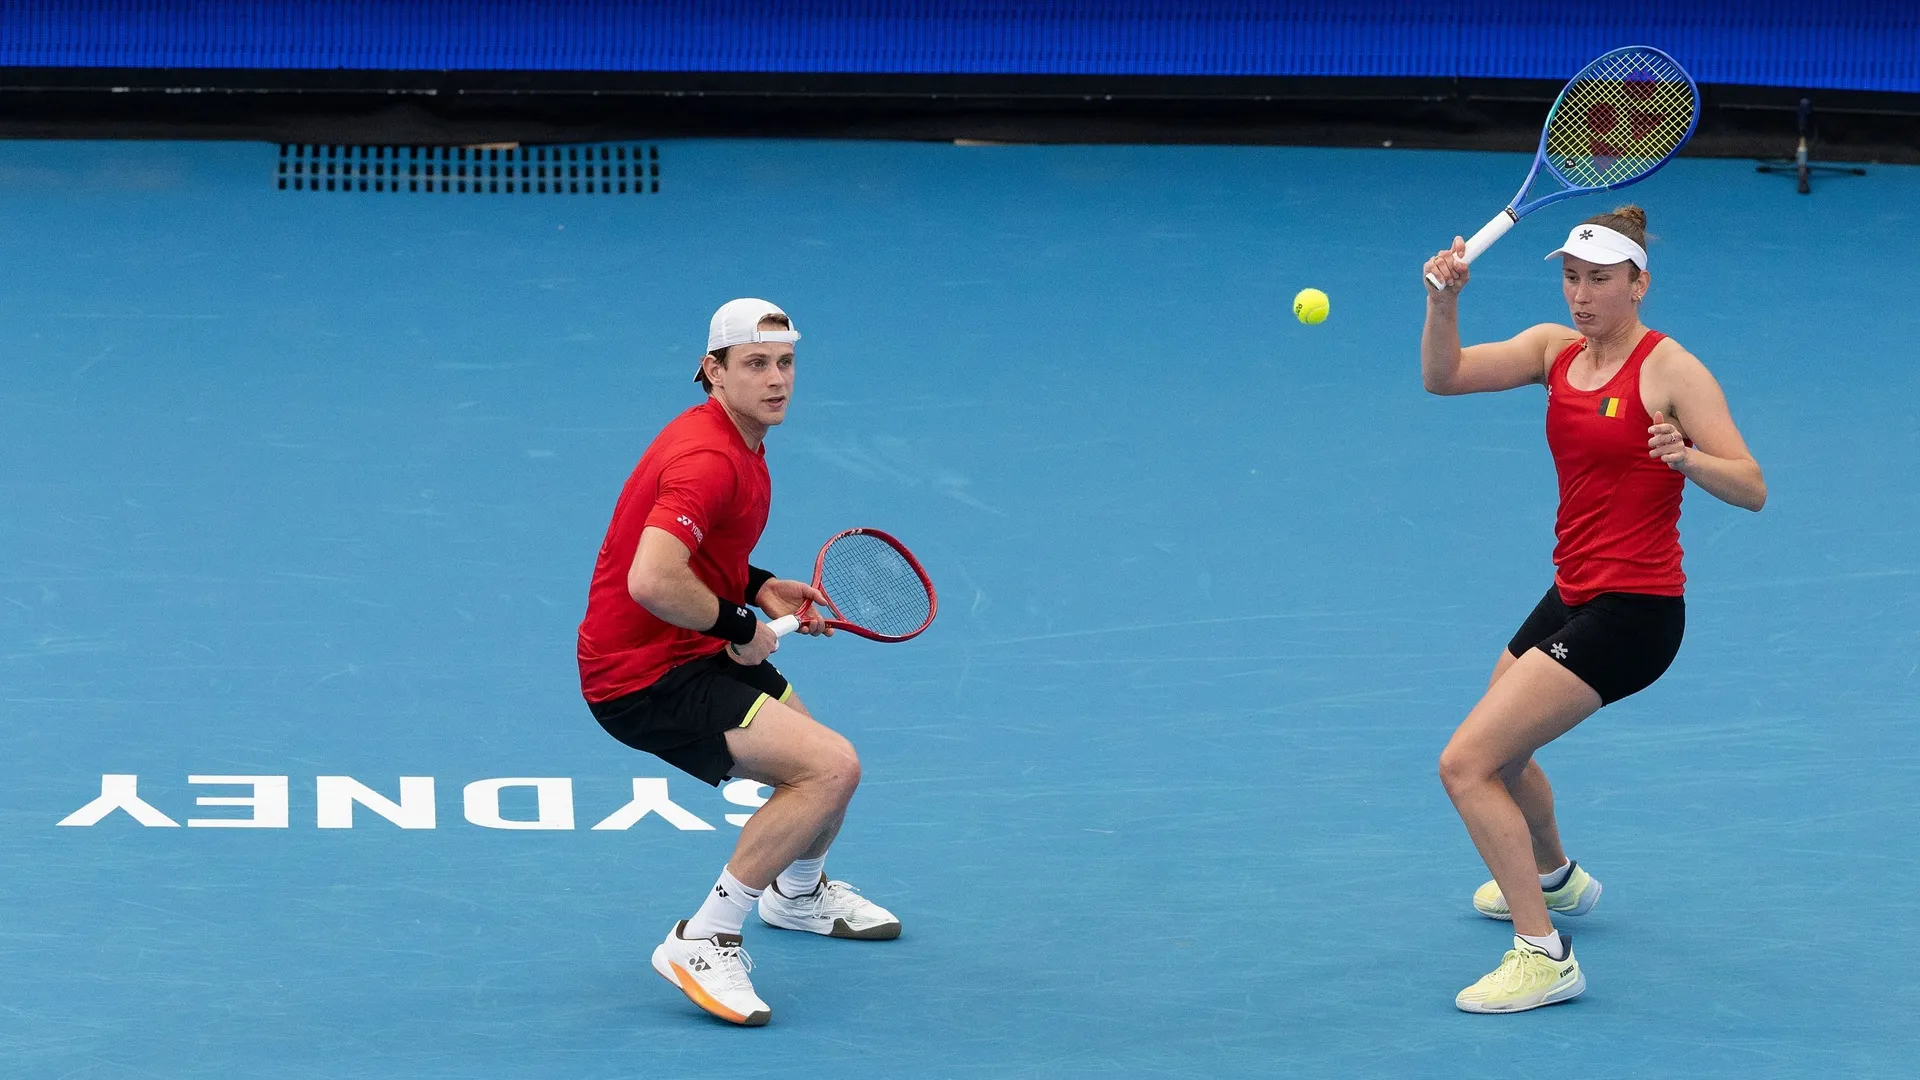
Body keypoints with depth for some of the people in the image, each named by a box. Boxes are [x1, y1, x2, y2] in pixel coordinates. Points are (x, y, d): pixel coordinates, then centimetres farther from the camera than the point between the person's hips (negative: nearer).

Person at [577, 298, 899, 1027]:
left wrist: (761, 589, 9)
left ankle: (798, 893, 59)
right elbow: (651, 581, -37)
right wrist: (739, 625, -22)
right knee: (831, 768, -22)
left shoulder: (739, 446, 9)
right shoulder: (708, 459, -25)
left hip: (695, 652, 11)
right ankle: (704, 942, -15)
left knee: (827, 768, 26)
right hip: (644, 675, -11)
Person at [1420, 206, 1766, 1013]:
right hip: (1574, 596, 9)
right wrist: (1445, 300, -22)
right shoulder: (1557, 349, 5)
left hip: (1630, 612, -9)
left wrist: (1688, 458, -36)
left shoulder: (1671, 369, -14)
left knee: (1465, 765, -17)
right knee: (1498, 750, 31)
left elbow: (1752, 490, -17)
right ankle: (1554, 878, 60)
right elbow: (1443, 376, -4)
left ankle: (1543, 956, -12)